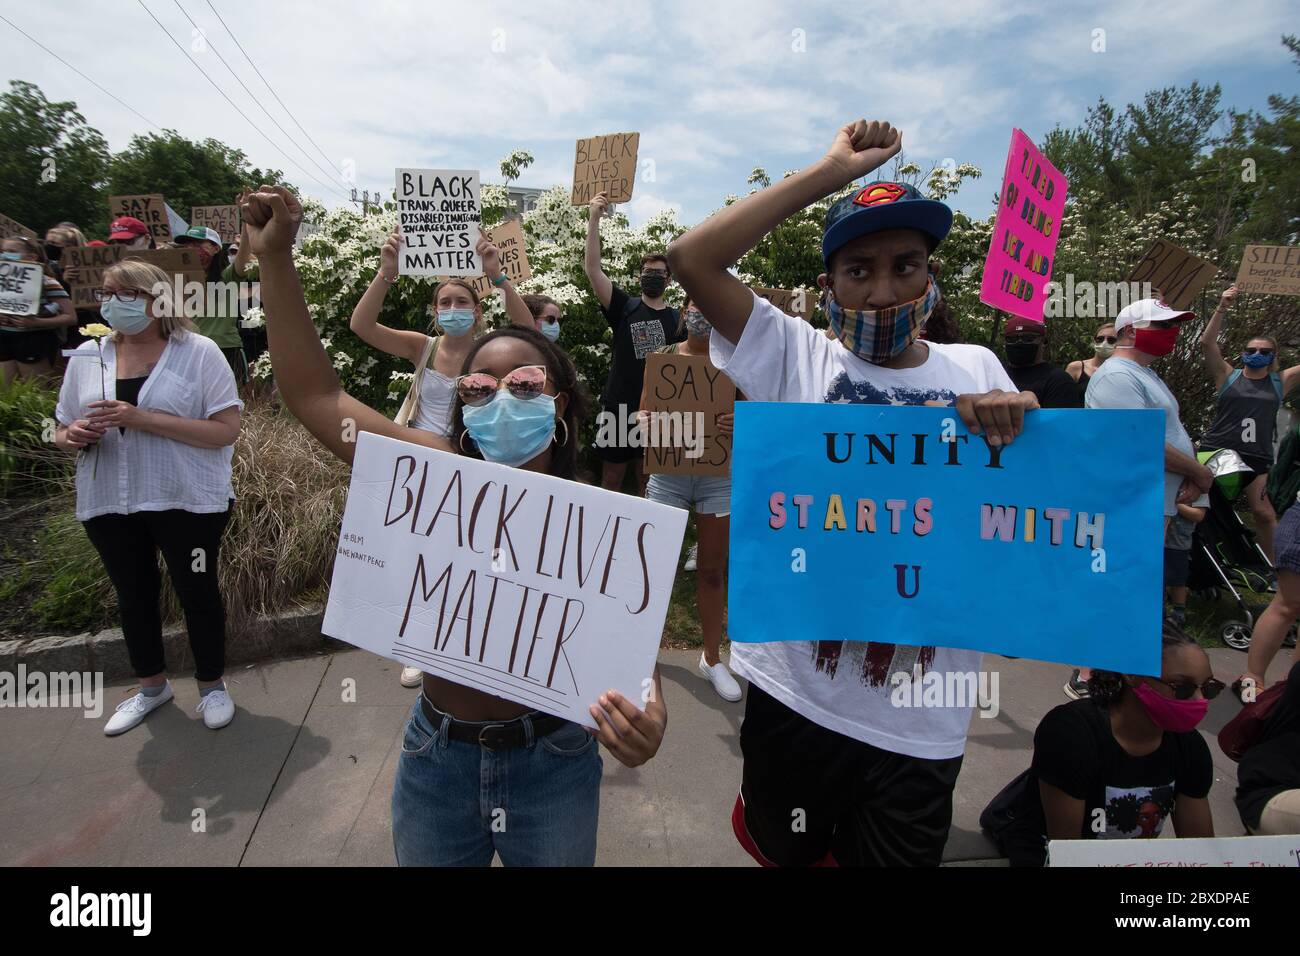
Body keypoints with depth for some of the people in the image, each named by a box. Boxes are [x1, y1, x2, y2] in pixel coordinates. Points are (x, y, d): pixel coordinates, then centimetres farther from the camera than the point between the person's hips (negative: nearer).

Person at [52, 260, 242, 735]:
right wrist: (74, 436, -12)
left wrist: (141, 418, -24)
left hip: (186, 500, -4)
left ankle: (212, 685, 27)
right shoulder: (87, 356, 5)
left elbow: (225, 430, -17)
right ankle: (151, 685, 37)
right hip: (109, 503, 5)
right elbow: (63, 431, 13)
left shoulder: (198, 351, -9)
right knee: (133, 594, 16)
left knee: (197, 592, 6)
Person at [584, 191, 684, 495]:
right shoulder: (624, 307, 2)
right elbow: (593, 268, -8)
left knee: (650, 484, 11)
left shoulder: (678, 319, 8)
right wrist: (594, 219, -15)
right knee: (611, 481, 6)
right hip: (618, 407, -1)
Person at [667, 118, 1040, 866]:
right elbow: (692, 258, -16)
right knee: (784, 853, 23)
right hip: (795, 692, -1)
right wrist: (833, 171, -13)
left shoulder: (975, 370, 2)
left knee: (897, 857, 21)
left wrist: (1022, 425, -20)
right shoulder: (796, 356, -6)